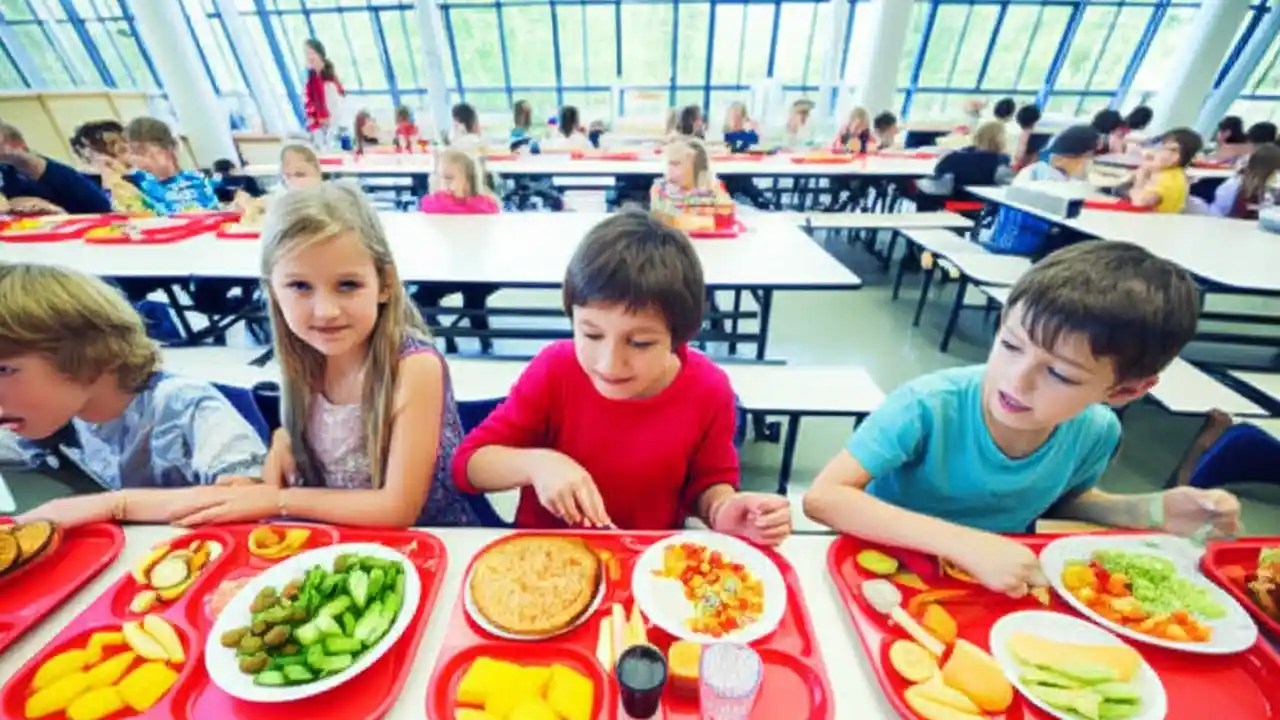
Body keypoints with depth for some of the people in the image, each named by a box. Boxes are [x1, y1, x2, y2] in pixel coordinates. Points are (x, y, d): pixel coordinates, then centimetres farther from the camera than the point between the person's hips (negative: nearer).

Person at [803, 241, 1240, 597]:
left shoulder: (1097, 432, -11)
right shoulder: (928, 407, -28)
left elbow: (1059, 499, 10)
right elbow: (822, 497, -32)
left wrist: (1155, 511, -7)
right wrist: (964, 544, -36)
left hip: (1001, 591, 4)